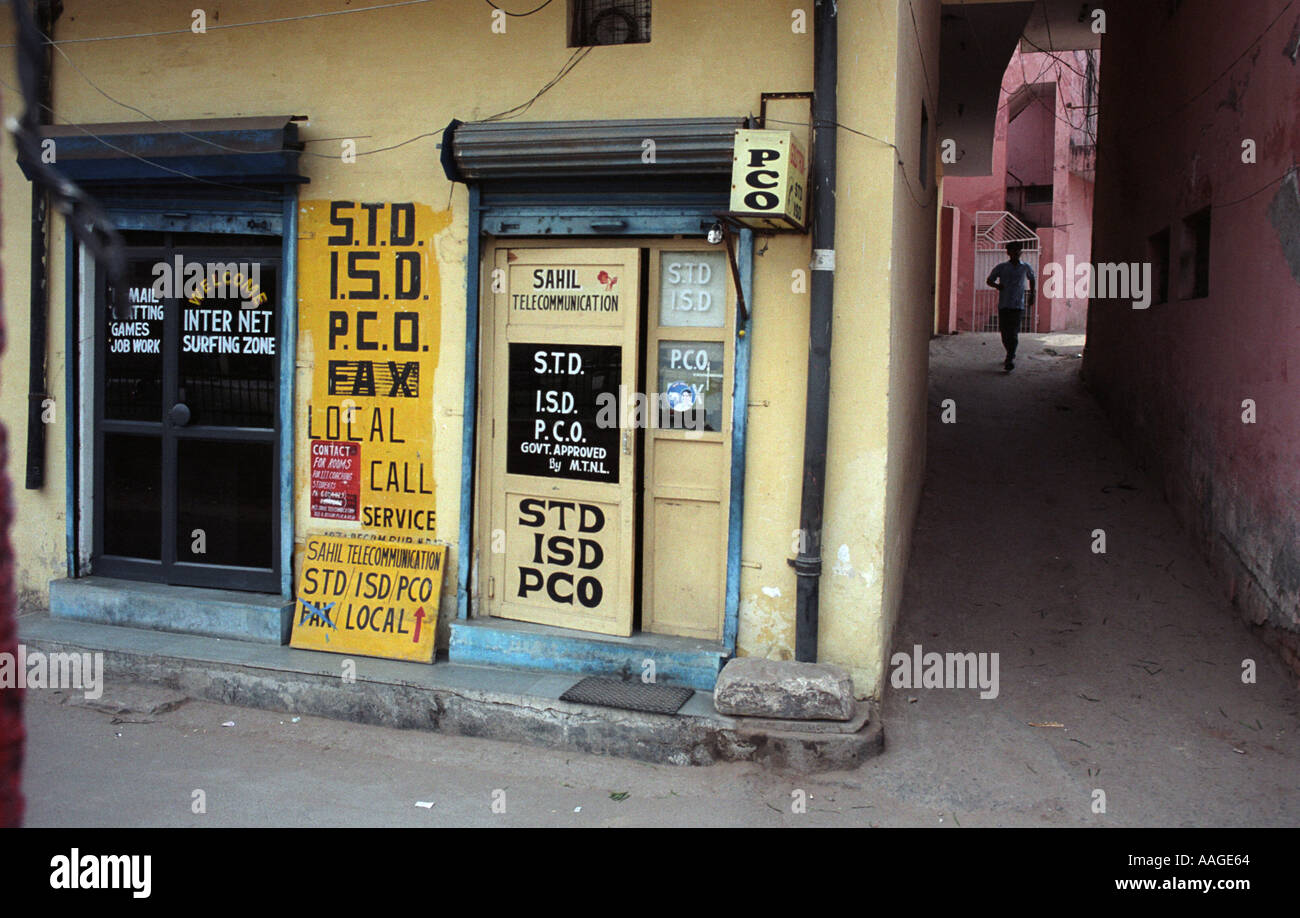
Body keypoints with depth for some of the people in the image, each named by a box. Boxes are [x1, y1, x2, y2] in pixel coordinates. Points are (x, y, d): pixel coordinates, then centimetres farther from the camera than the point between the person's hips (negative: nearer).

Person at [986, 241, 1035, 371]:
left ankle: (1010, 360, -15)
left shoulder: (1025, 268, 8)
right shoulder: (1001, 267, 4)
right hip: (1003, 305, 1)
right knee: (1005, 334, 6)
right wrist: (996, 285, -13)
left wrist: (1032, 295, 26)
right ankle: (1011, 355, 29)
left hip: (1018, 306, -1)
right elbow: (989, 280, 8)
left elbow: (1032, 278, 27)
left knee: (1013, 334, -13)